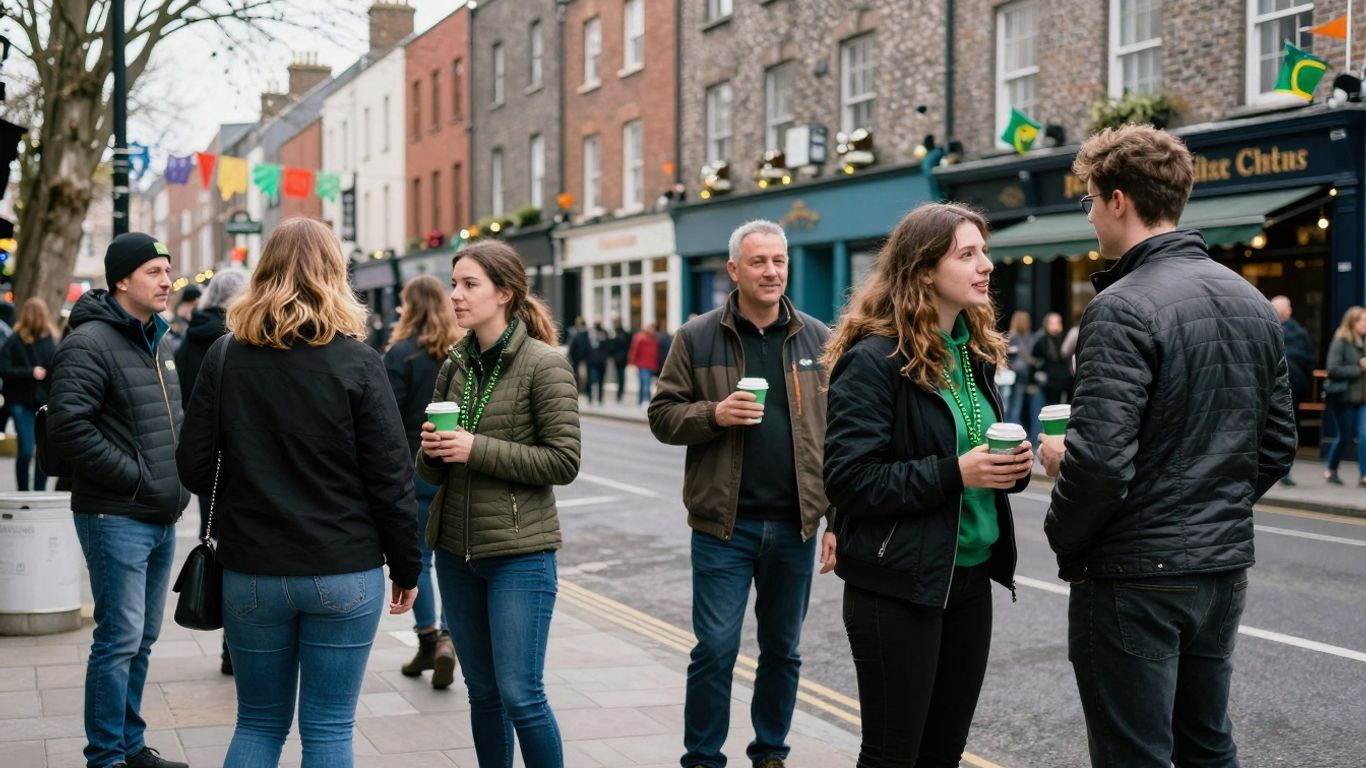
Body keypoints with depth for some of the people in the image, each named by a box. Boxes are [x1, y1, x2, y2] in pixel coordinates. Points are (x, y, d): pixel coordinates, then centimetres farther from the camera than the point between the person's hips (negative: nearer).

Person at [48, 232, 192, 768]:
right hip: (117, 517, -9)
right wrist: (135, 477, -18)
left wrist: (177, 481, 12)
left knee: (142, 640, 15)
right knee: (119, 639, -5)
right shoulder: (89, 343, -13)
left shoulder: (158, 342, 15)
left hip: (162, 518, 9)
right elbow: (68, 428, -22)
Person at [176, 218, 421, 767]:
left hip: (250, 571, 2)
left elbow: (194, 469, 0)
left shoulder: (225, 357, -1)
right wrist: (405, 568, 3)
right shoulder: (356, 362, -8)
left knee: (259, 723, 15)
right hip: (344, 573, -2)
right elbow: (391, 479, -8)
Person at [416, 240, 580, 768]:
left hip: (520, 552, -6)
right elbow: (433, 471, 14)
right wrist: (432, 451, -9)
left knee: (520, 694, -5)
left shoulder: (544, 364, -9)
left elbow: (564, 461, -13)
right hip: (456, 549, 6)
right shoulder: (455, 366, 8)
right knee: (482, 691, 13)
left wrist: (479, 449, -18)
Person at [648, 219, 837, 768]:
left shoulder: (818, 341, 5)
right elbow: (663, 415, 1)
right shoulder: (698, 338, 0)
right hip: (724, 523, -2)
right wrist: (714, 414, -18)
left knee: (782, 649, 13)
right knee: (715, 649, 0)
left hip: (794, 524, 2)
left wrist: (839, 520, 1)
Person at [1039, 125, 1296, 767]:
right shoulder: (1253, 303, 9)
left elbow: (1100, 460, -23)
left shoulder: (1123, 309, -17)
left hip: (1135, 575, -8)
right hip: (1224, 568, 8)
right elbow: (1276, 447, 13)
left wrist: (1063, 536, -6)